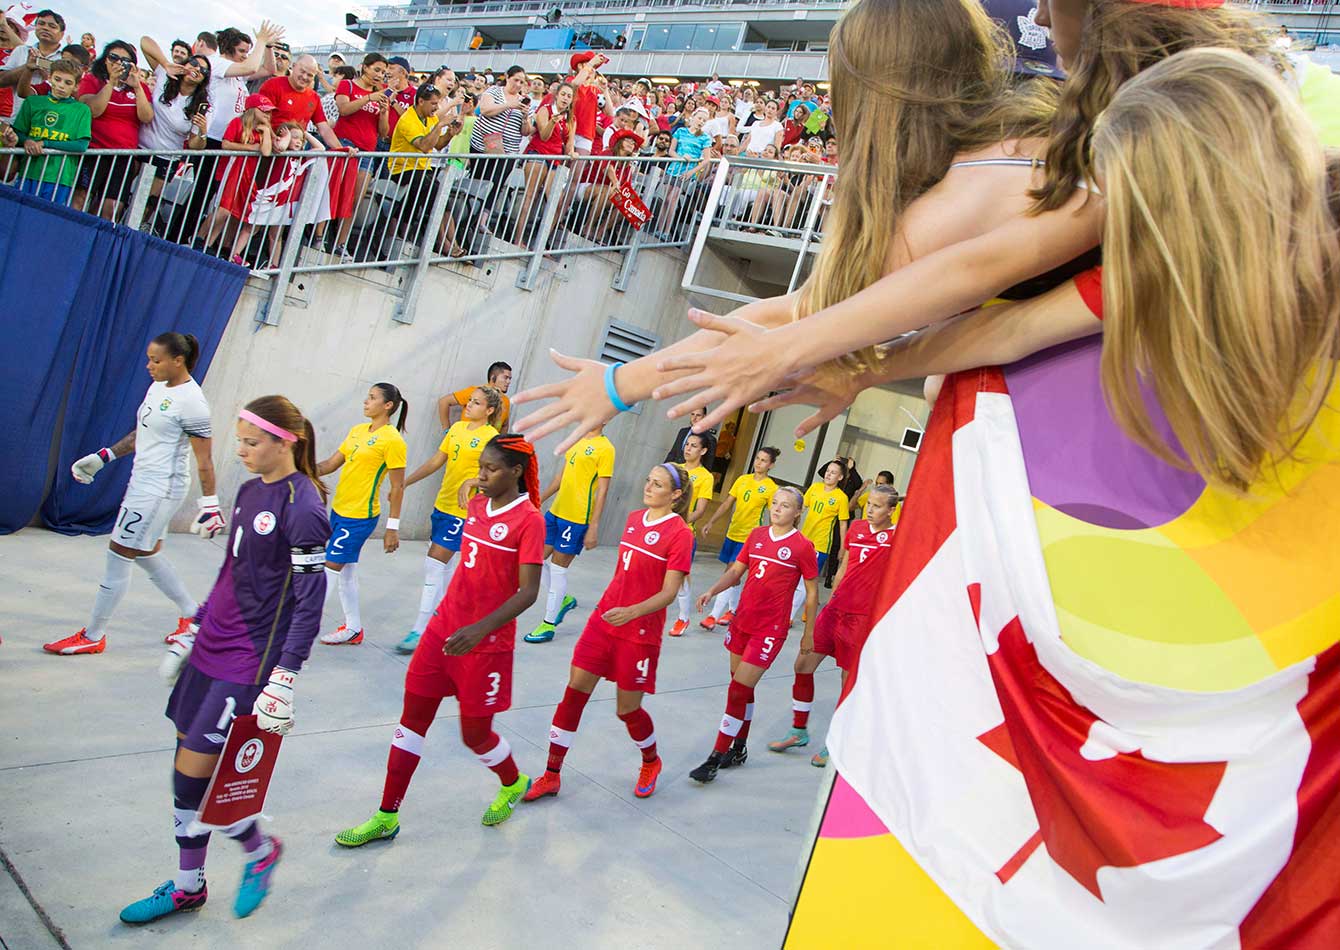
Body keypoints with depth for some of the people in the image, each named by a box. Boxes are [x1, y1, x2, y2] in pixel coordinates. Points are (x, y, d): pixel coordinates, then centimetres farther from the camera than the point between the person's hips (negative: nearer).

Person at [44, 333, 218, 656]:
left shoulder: (191, 402, -19)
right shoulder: (158, 387, 9)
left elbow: (204, 460, -18)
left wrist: (209, 507, -18)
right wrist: (103, 457, 22)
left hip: (161, 489, -9)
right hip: (143, 482, 9)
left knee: (119, 556, -2)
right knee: (148, 554, 18)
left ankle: (93, 636, 11)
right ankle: (191, 614, 32)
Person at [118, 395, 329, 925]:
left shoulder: (301, 508, -18)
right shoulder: (250, 489, 8)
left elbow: (309, 602, -18)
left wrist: (283, 682, -21)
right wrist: (191, 635, 21)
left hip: (248, 663, -8)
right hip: (211, 649, 8)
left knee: (193, 773, -5)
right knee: (186, 768, 14)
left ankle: (260, 851, 21)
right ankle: (188, 886, 32)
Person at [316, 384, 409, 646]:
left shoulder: (392, 440, -15)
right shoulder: (357, 430, 9)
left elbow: (397, 487, -13)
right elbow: (331, 464, 10)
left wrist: (393, 528, -13)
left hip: (359, 516, -8)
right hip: (339, 509, 8)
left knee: (330, 568, -3)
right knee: (346, 571, 16)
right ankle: (353, 629, 28)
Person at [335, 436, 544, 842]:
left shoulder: (528, 519, -16)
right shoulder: (477, 504, 5)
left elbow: (528, 592, -20)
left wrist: (480, 629, -30)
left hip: (486, 643, -7)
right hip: (443, 628, 7)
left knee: (475, 734, 7)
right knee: (412, 719, 9)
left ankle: (513, 783, 38)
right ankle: (386, 818, 22)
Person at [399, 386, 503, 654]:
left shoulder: (492, 437, -11)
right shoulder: (457, 428, 10)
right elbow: (436, 461, 15)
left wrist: (469, 482, -32)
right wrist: (403, 483, 13)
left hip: (463, 511, -8)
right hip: (442, 504, 8)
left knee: (434, 566, -9)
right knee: (438, 567, 16)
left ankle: (420, 631, -3)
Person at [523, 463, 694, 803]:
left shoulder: (679, 533, -13)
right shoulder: (633, 519, 7)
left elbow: (668, 593, -17)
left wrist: (633, 611, -32)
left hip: (640, 633, -6)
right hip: (602, 621, 6)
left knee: (627, 708, 5)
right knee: (574, 693, 2)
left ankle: (651, 762, 36)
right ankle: (551, 776, 13)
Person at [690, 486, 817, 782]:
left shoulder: (802, 546, -9)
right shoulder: (757, 535, 5)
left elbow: (812, 593, -2)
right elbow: (735, 571, 9)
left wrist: (808, 633, 1)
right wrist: (712, 591, -9)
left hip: (770, 629, -6)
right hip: (743, 621, 6)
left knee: (738, 691, -8)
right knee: (742, 688, 17)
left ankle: (715, 759, 0)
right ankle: (739, 749, 34)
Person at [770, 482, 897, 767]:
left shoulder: (898, 537, -7)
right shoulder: (857, 527, 9)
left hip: (863, 617, -6)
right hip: (836, 608, 6)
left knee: (850, 680, 3)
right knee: (803, 664, 9)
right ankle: (799, 731, 28)